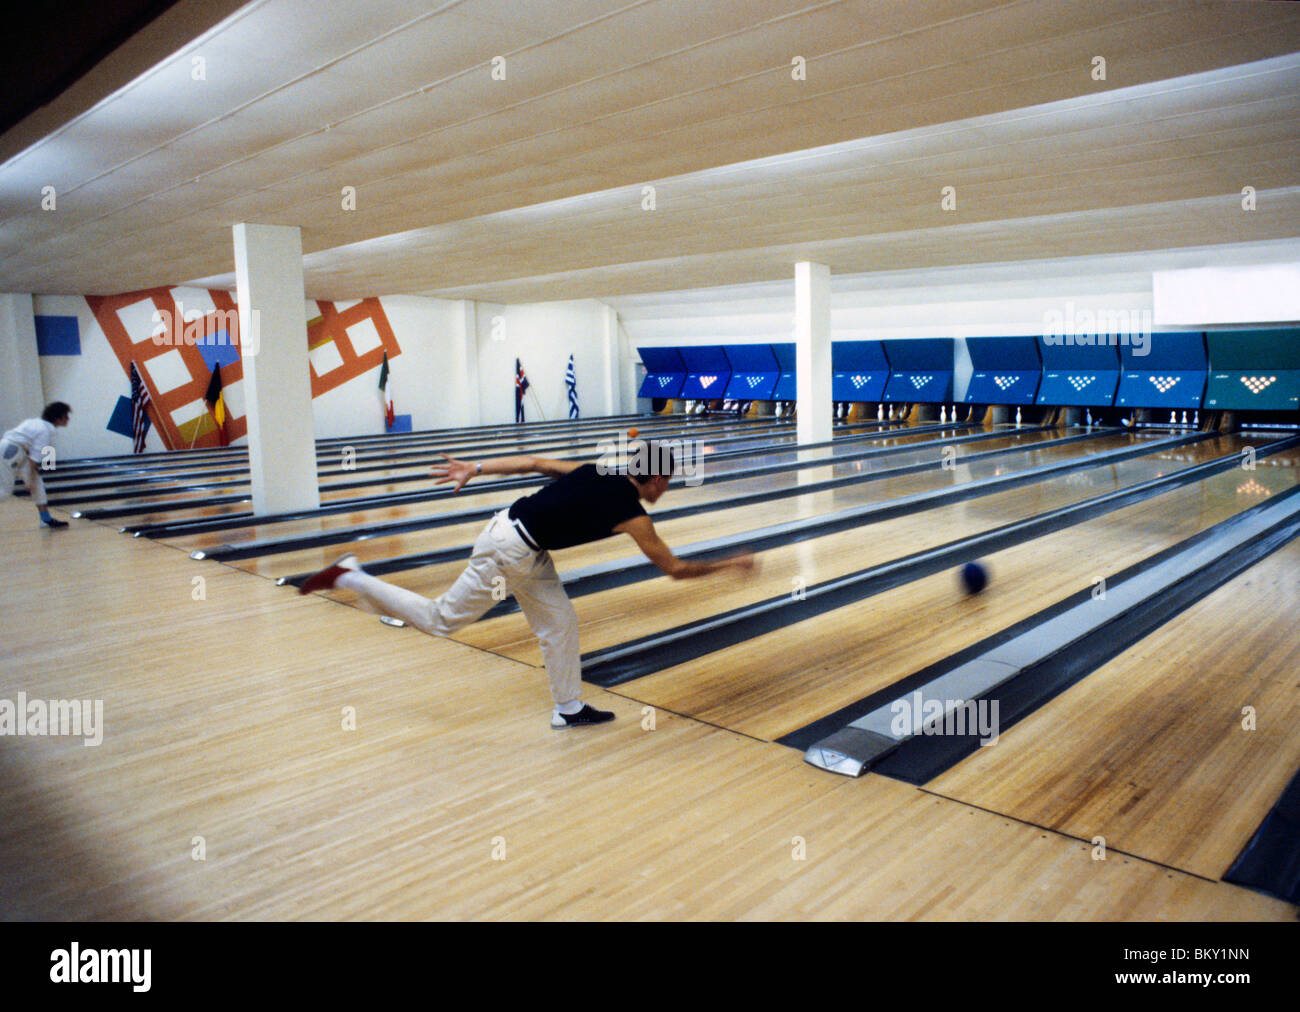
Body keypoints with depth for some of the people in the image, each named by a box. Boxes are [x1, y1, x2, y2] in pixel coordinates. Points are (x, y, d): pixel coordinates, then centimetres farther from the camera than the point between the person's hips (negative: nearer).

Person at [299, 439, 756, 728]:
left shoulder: (597, 473, 6)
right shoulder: (632, 515, -14)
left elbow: (535, 462, 7)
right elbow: (675, 569, -7)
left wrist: (475, 468, 11)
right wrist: (732, 563, 3)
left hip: (518, 538, 9)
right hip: (511, 552, -9)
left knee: (560, 623, 14)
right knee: (441, 619, 8)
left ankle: (568, 707, 26)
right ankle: (349, 578, 13)